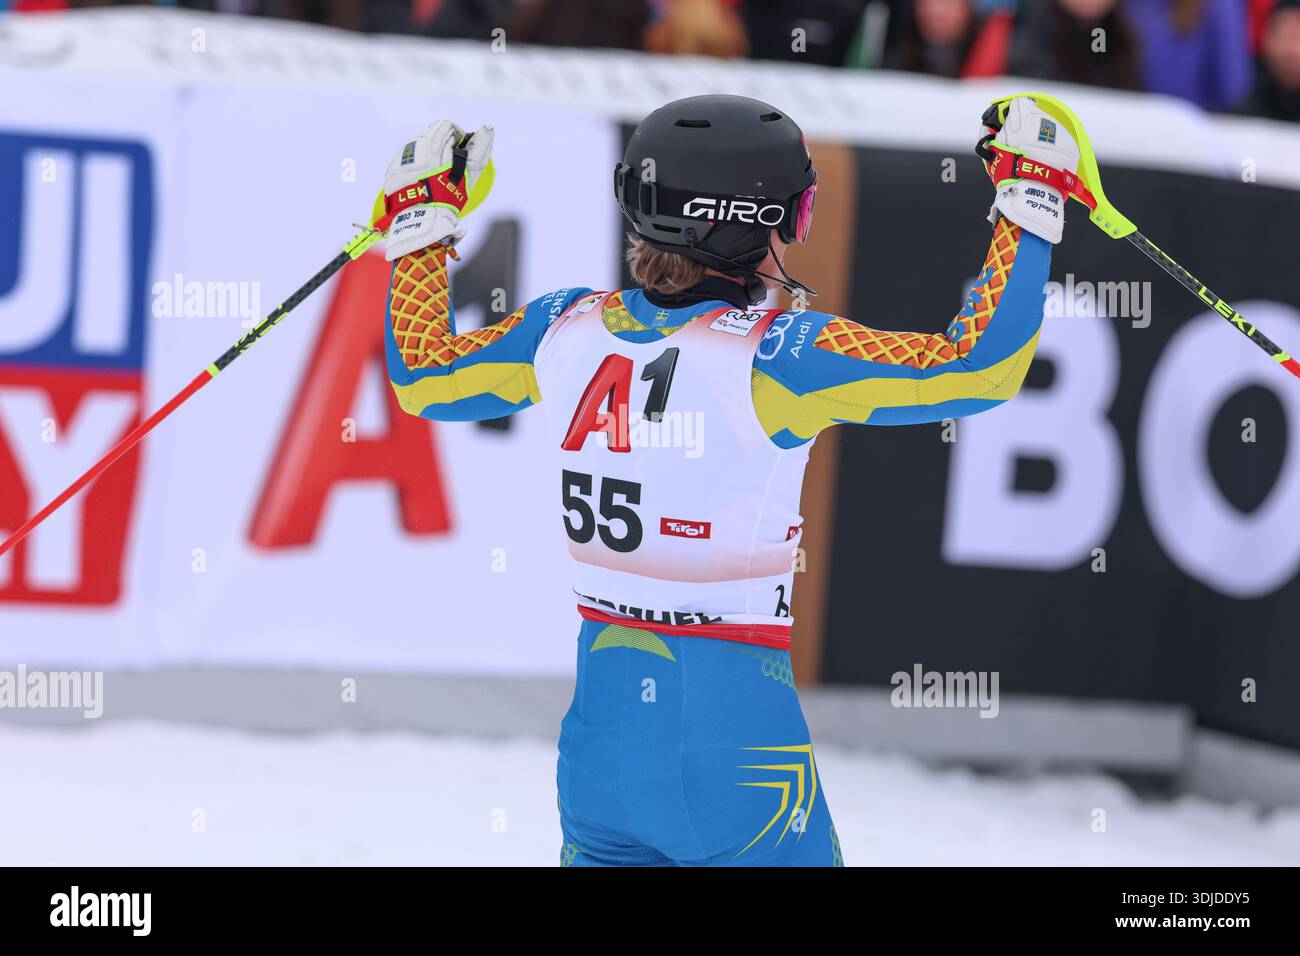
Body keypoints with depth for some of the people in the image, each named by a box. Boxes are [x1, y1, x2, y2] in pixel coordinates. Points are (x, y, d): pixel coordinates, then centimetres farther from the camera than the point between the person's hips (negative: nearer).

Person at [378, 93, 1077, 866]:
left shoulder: (565, 332, -2)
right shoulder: (770, 359, -18)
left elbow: (424, 376, 15)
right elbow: (980, 365, -19)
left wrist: (419, 222, 25)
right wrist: (1029, 199, -10)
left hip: (599, 707, 5)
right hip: (734, 713, -5)